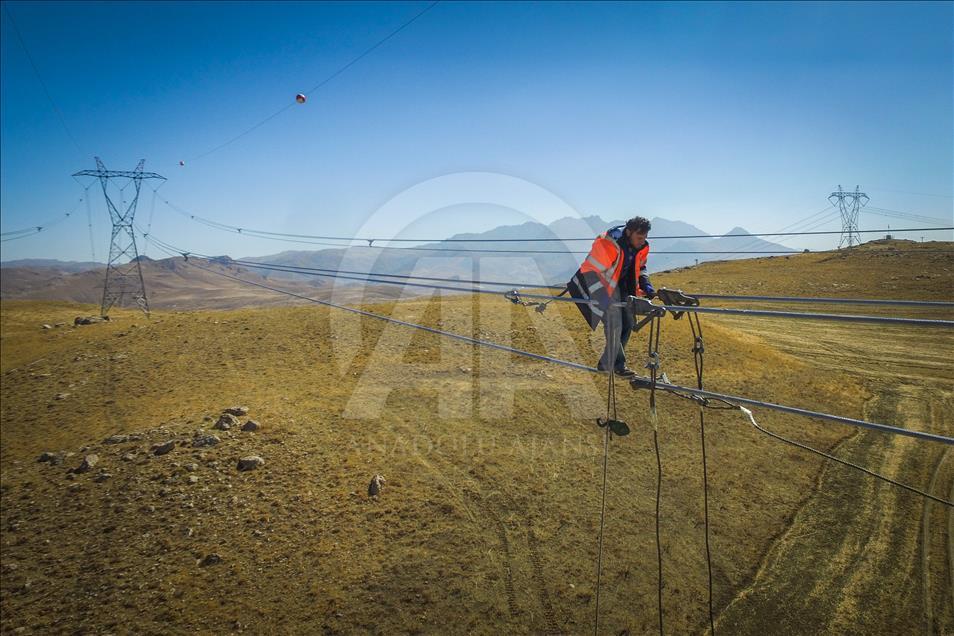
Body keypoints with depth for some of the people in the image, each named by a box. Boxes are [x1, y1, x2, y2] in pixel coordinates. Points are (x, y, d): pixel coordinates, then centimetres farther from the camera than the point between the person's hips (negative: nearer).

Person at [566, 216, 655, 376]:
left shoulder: (642, 247, -6)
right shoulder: (609, 243, -30)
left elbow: (639, 268, 14)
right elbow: (590, 271, -32)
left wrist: (646, 286, -2)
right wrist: (604, 301, -35)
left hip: (620, 285, 8)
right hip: (600, 285, -8)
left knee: (627, 323, 6)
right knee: (614, 324, -14)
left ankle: (607, 363, 18)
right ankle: (617, 365, 1)